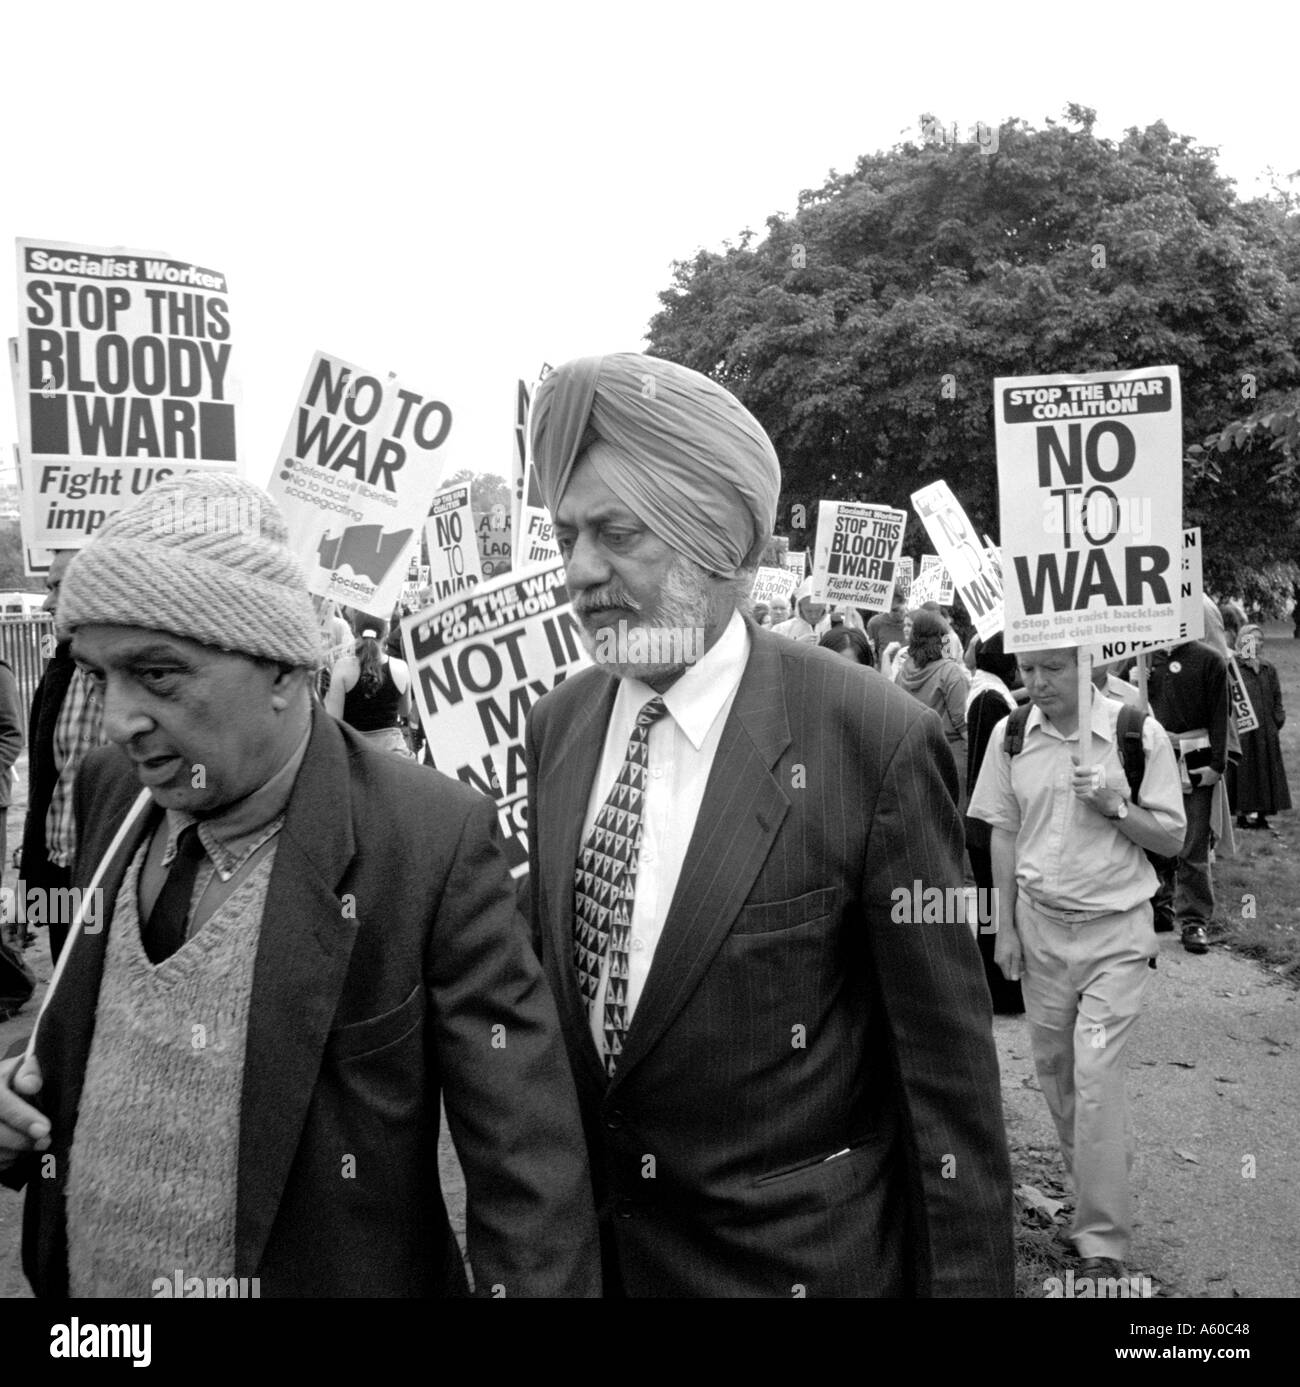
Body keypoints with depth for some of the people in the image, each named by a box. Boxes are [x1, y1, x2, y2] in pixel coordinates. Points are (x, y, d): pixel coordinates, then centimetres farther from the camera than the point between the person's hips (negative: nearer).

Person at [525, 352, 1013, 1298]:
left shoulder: (874, 744, -20)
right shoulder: (554, 726, -3)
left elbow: (947, 1067, -14)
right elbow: (550, 972, 7)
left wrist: (967, 1276, -9)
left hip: (799, 1251, -4)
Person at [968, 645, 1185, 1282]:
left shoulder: (1138, 732, -9)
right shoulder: (1009, 736, 0)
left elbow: (1172, 839, -3)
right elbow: (1002, 834, 7)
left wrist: (1117, 806, -21)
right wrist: (1006, 929, 5)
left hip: (1116, 930, -3)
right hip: (1040, 924, 4)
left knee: (1097, 1076, -7)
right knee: (1054, 1070, 12)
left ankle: (1102, 1240, 4)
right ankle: (1092, 1190, 34)